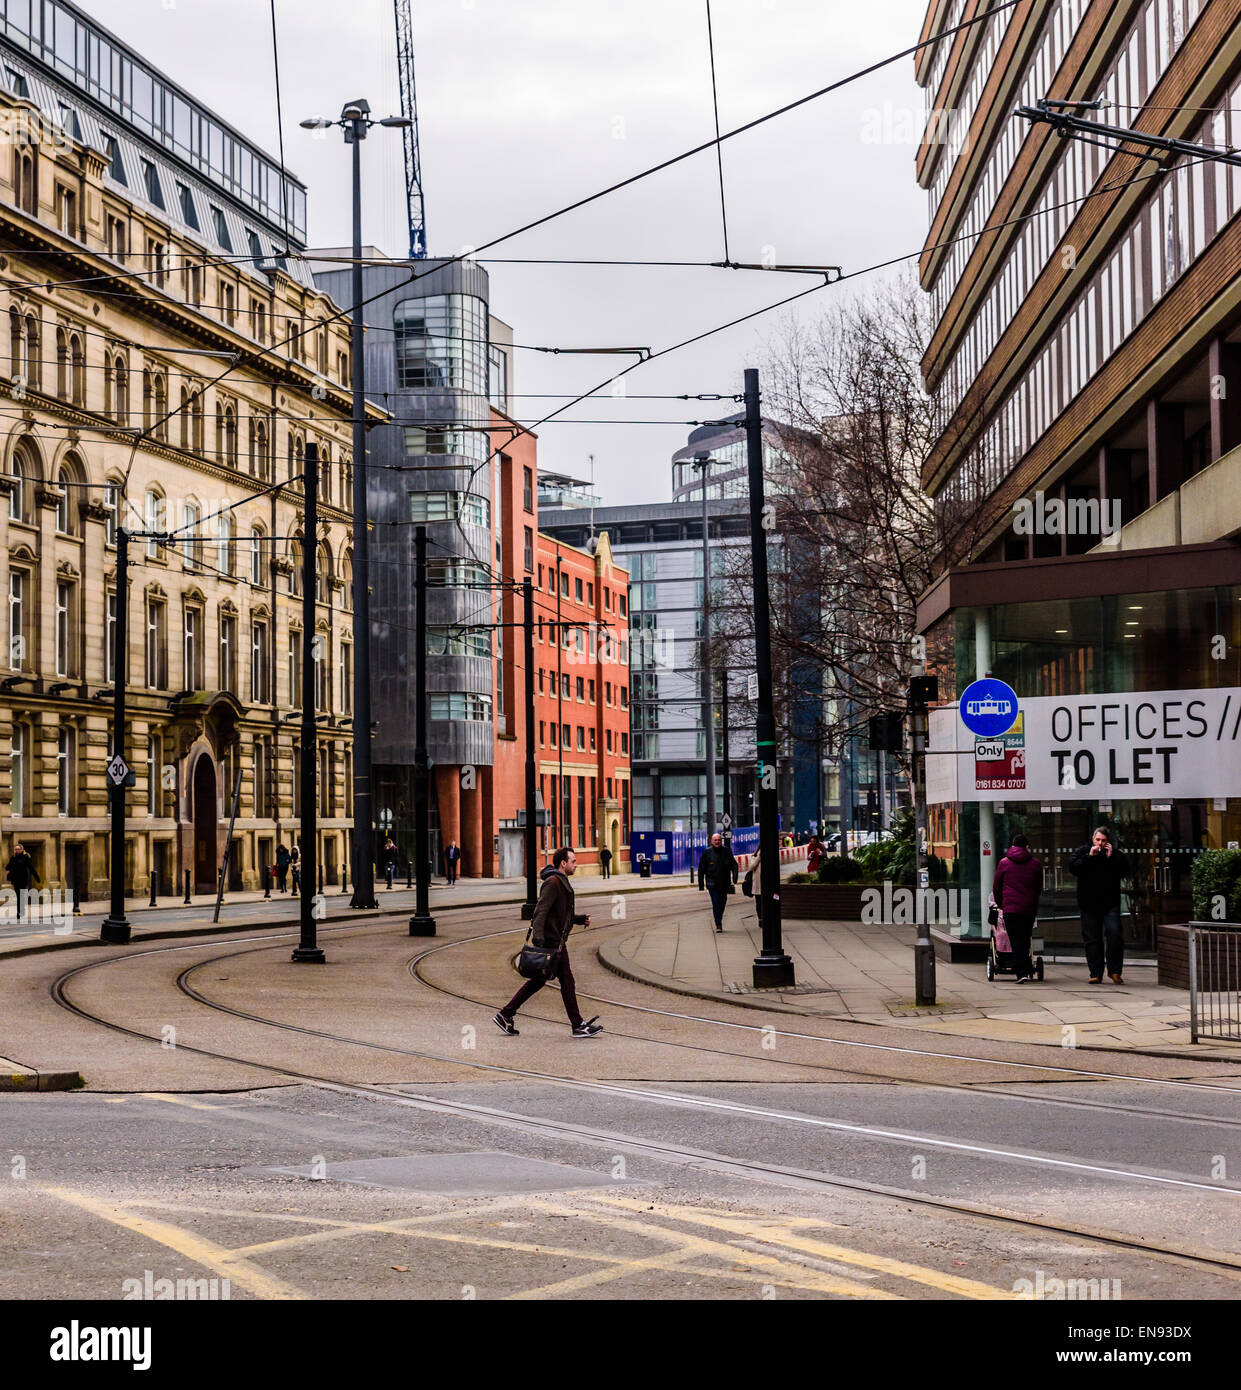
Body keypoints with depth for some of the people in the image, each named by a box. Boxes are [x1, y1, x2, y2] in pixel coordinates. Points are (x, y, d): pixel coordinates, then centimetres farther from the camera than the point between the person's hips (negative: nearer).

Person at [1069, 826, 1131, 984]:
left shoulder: (1115, 854, 7)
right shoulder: (1082, 852, 6)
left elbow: (1125, 871, -5)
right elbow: (1072, 867, -10)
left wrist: (1111, 857, -13)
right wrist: (1089, 856, -17)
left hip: (1110, 904, 0)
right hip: (1089, 904, 1)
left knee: (1114, 933, -17)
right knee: (1092, 939, 3)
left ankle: (1114, 971, -6)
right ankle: (1095, 974, 9)